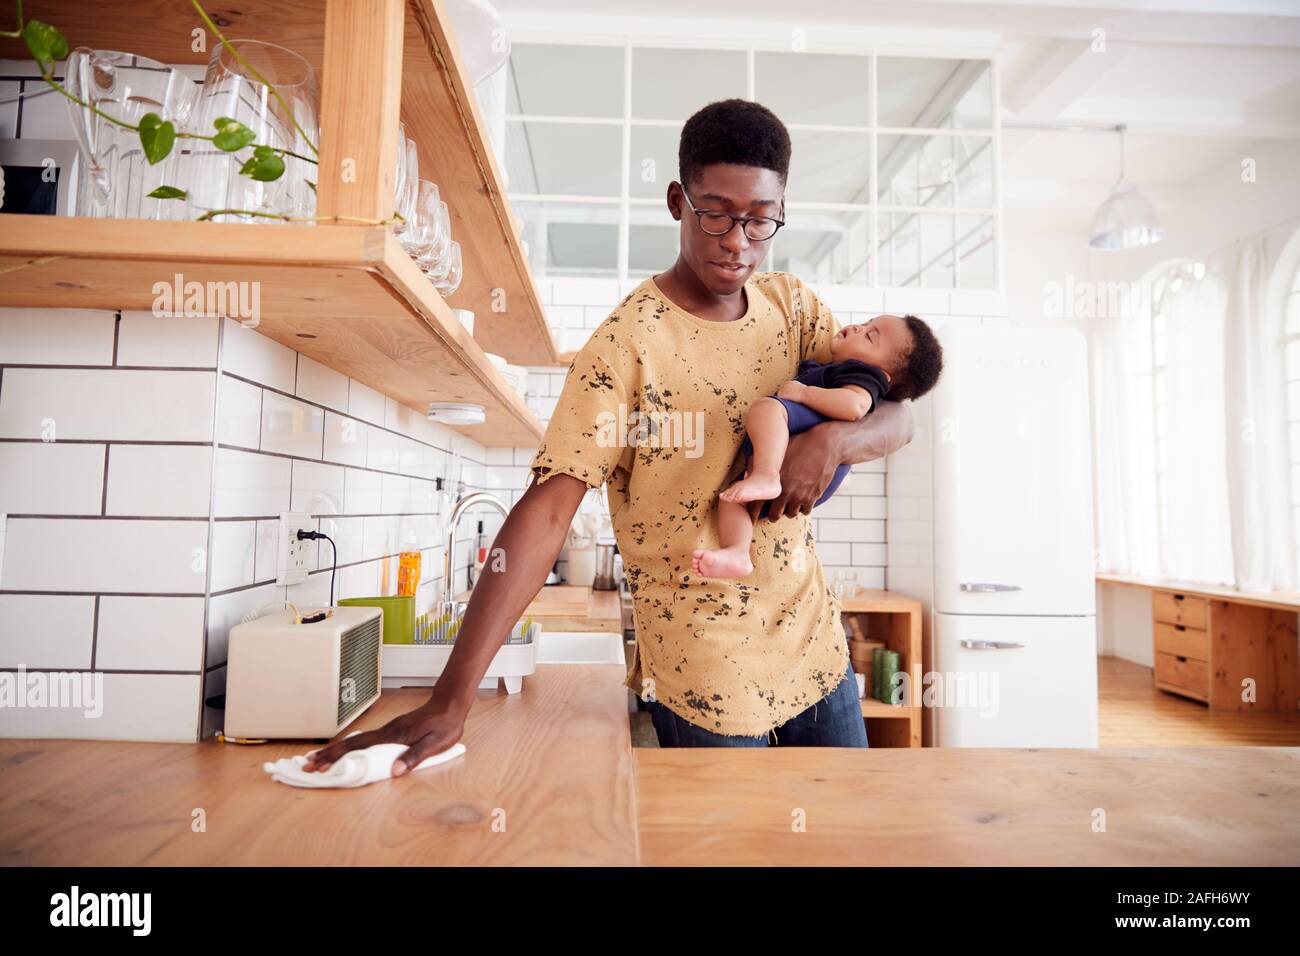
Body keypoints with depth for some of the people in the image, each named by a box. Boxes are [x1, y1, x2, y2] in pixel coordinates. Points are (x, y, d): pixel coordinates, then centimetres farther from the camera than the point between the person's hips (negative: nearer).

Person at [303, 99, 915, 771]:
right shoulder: (627, 343, -19)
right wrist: (450, 700, -33)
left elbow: (895, 418, 1)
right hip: (705, 673, -6)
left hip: (812, 638, 6)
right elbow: (545, 512, -27)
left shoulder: (789, 304, 0)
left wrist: (831, 440, -24)